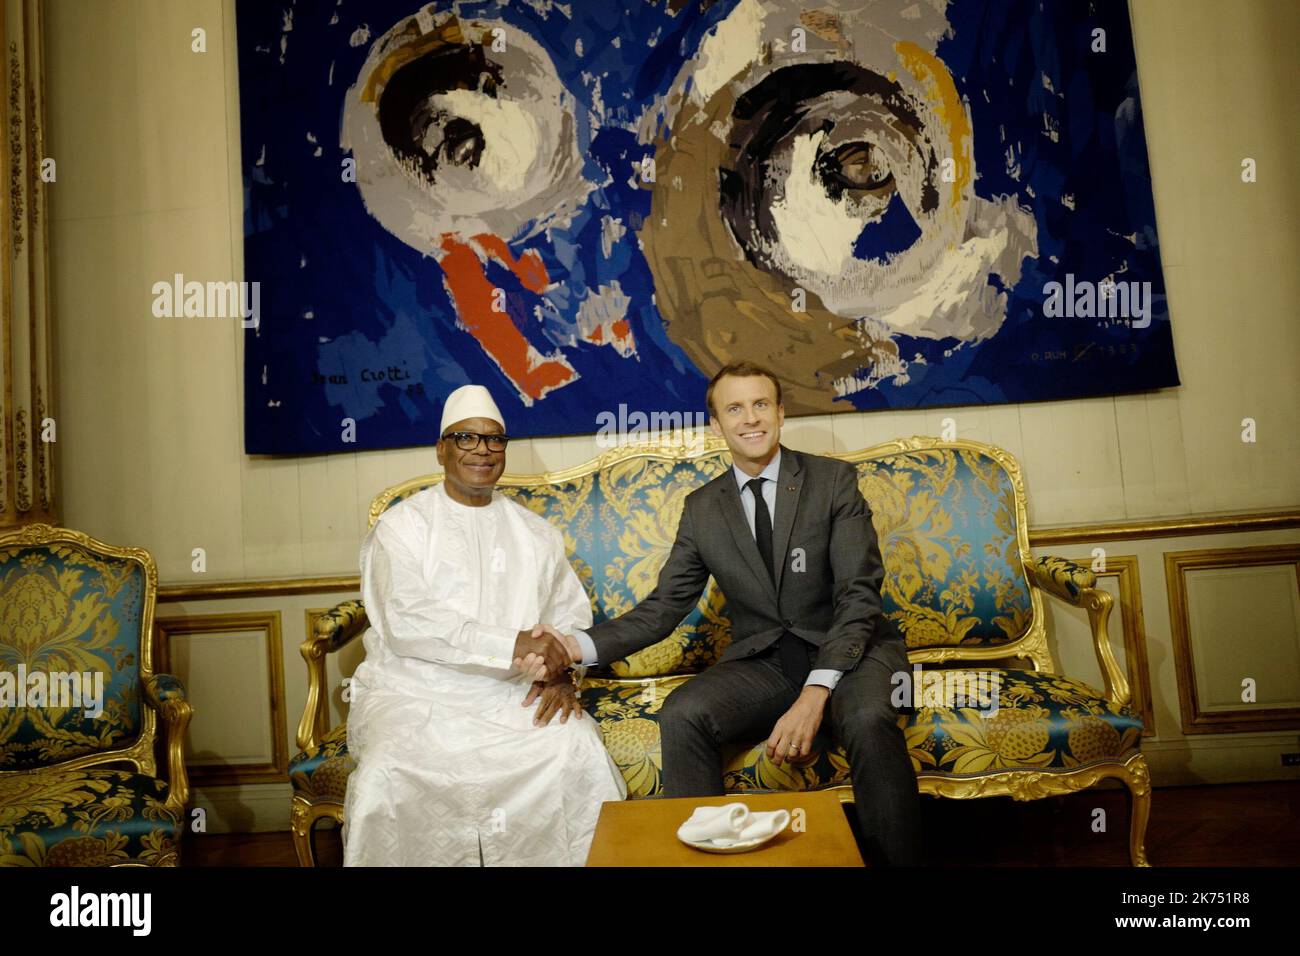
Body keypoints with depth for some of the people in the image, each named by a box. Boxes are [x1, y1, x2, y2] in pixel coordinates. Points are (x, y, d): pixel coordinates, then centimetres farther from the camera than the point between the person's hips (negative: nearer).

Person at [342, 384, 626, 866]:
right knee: (389, 772, -31)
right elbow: (406, 623, -12)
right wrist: (511, 646, -20)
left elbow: (573, 615, 13)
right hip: (415, 694, -2)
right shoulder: (400, 526, 2)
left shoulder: (536, 533, 15)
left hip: (514, 697, 2)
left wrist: (559, 672, -8)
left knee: (580, 754, -25)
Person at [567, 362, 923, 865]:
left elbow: (859, 594, -12)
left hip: (850, 649, -2)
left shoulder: (834, 479, -5)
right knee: (681, 713, -24)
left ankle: (898, 859, -12)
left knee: (868, 719, -34)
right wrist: (579, 645, -15)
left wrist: (815, 693, -27)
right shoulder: (702, 508, 5)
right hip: (761, 662, 2)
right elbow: (663, 606, 4)